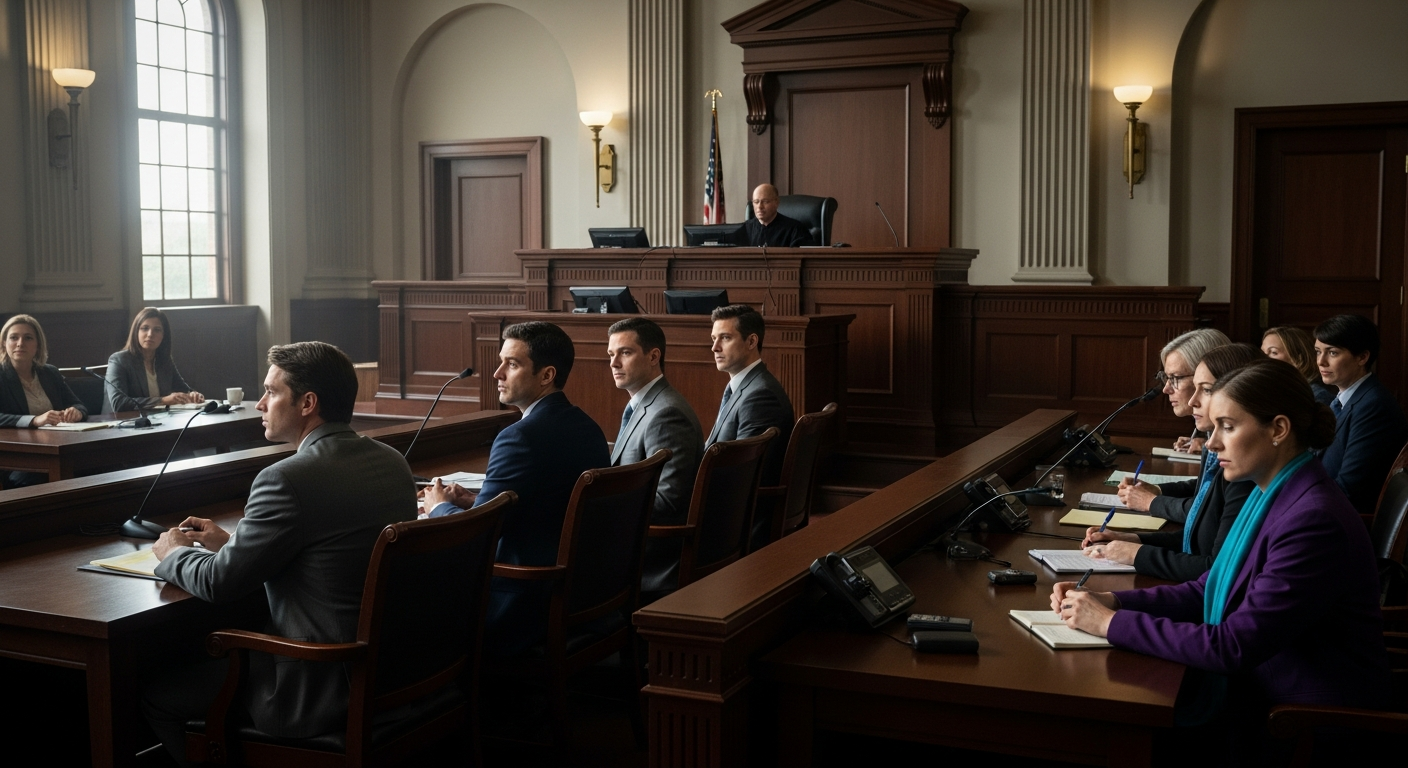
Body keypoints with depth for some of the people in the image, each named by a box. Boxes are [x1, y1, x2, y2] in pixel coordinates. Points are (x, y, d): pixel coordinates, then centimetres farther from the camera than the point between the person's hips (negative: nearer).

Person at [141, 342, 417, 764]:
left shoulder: (289, 479, -22)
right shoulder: (392, 462, 3)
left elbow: (218, 583, -13)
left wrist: (173, 554, 8)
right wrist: (232, 543, 16)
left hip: (322, 690, -8)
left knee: (156, 694, 11)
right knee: (221, 651, 29)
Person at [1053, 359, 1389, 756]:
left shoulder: (1313, 520, -25)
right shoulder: (1270, 497, 5)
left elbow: (1234, 646, -26)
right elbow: (1207, 592, 8)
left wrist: (1112, 623, -21)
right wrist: (1111, 601, -6)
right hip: (1258, 686, 8)